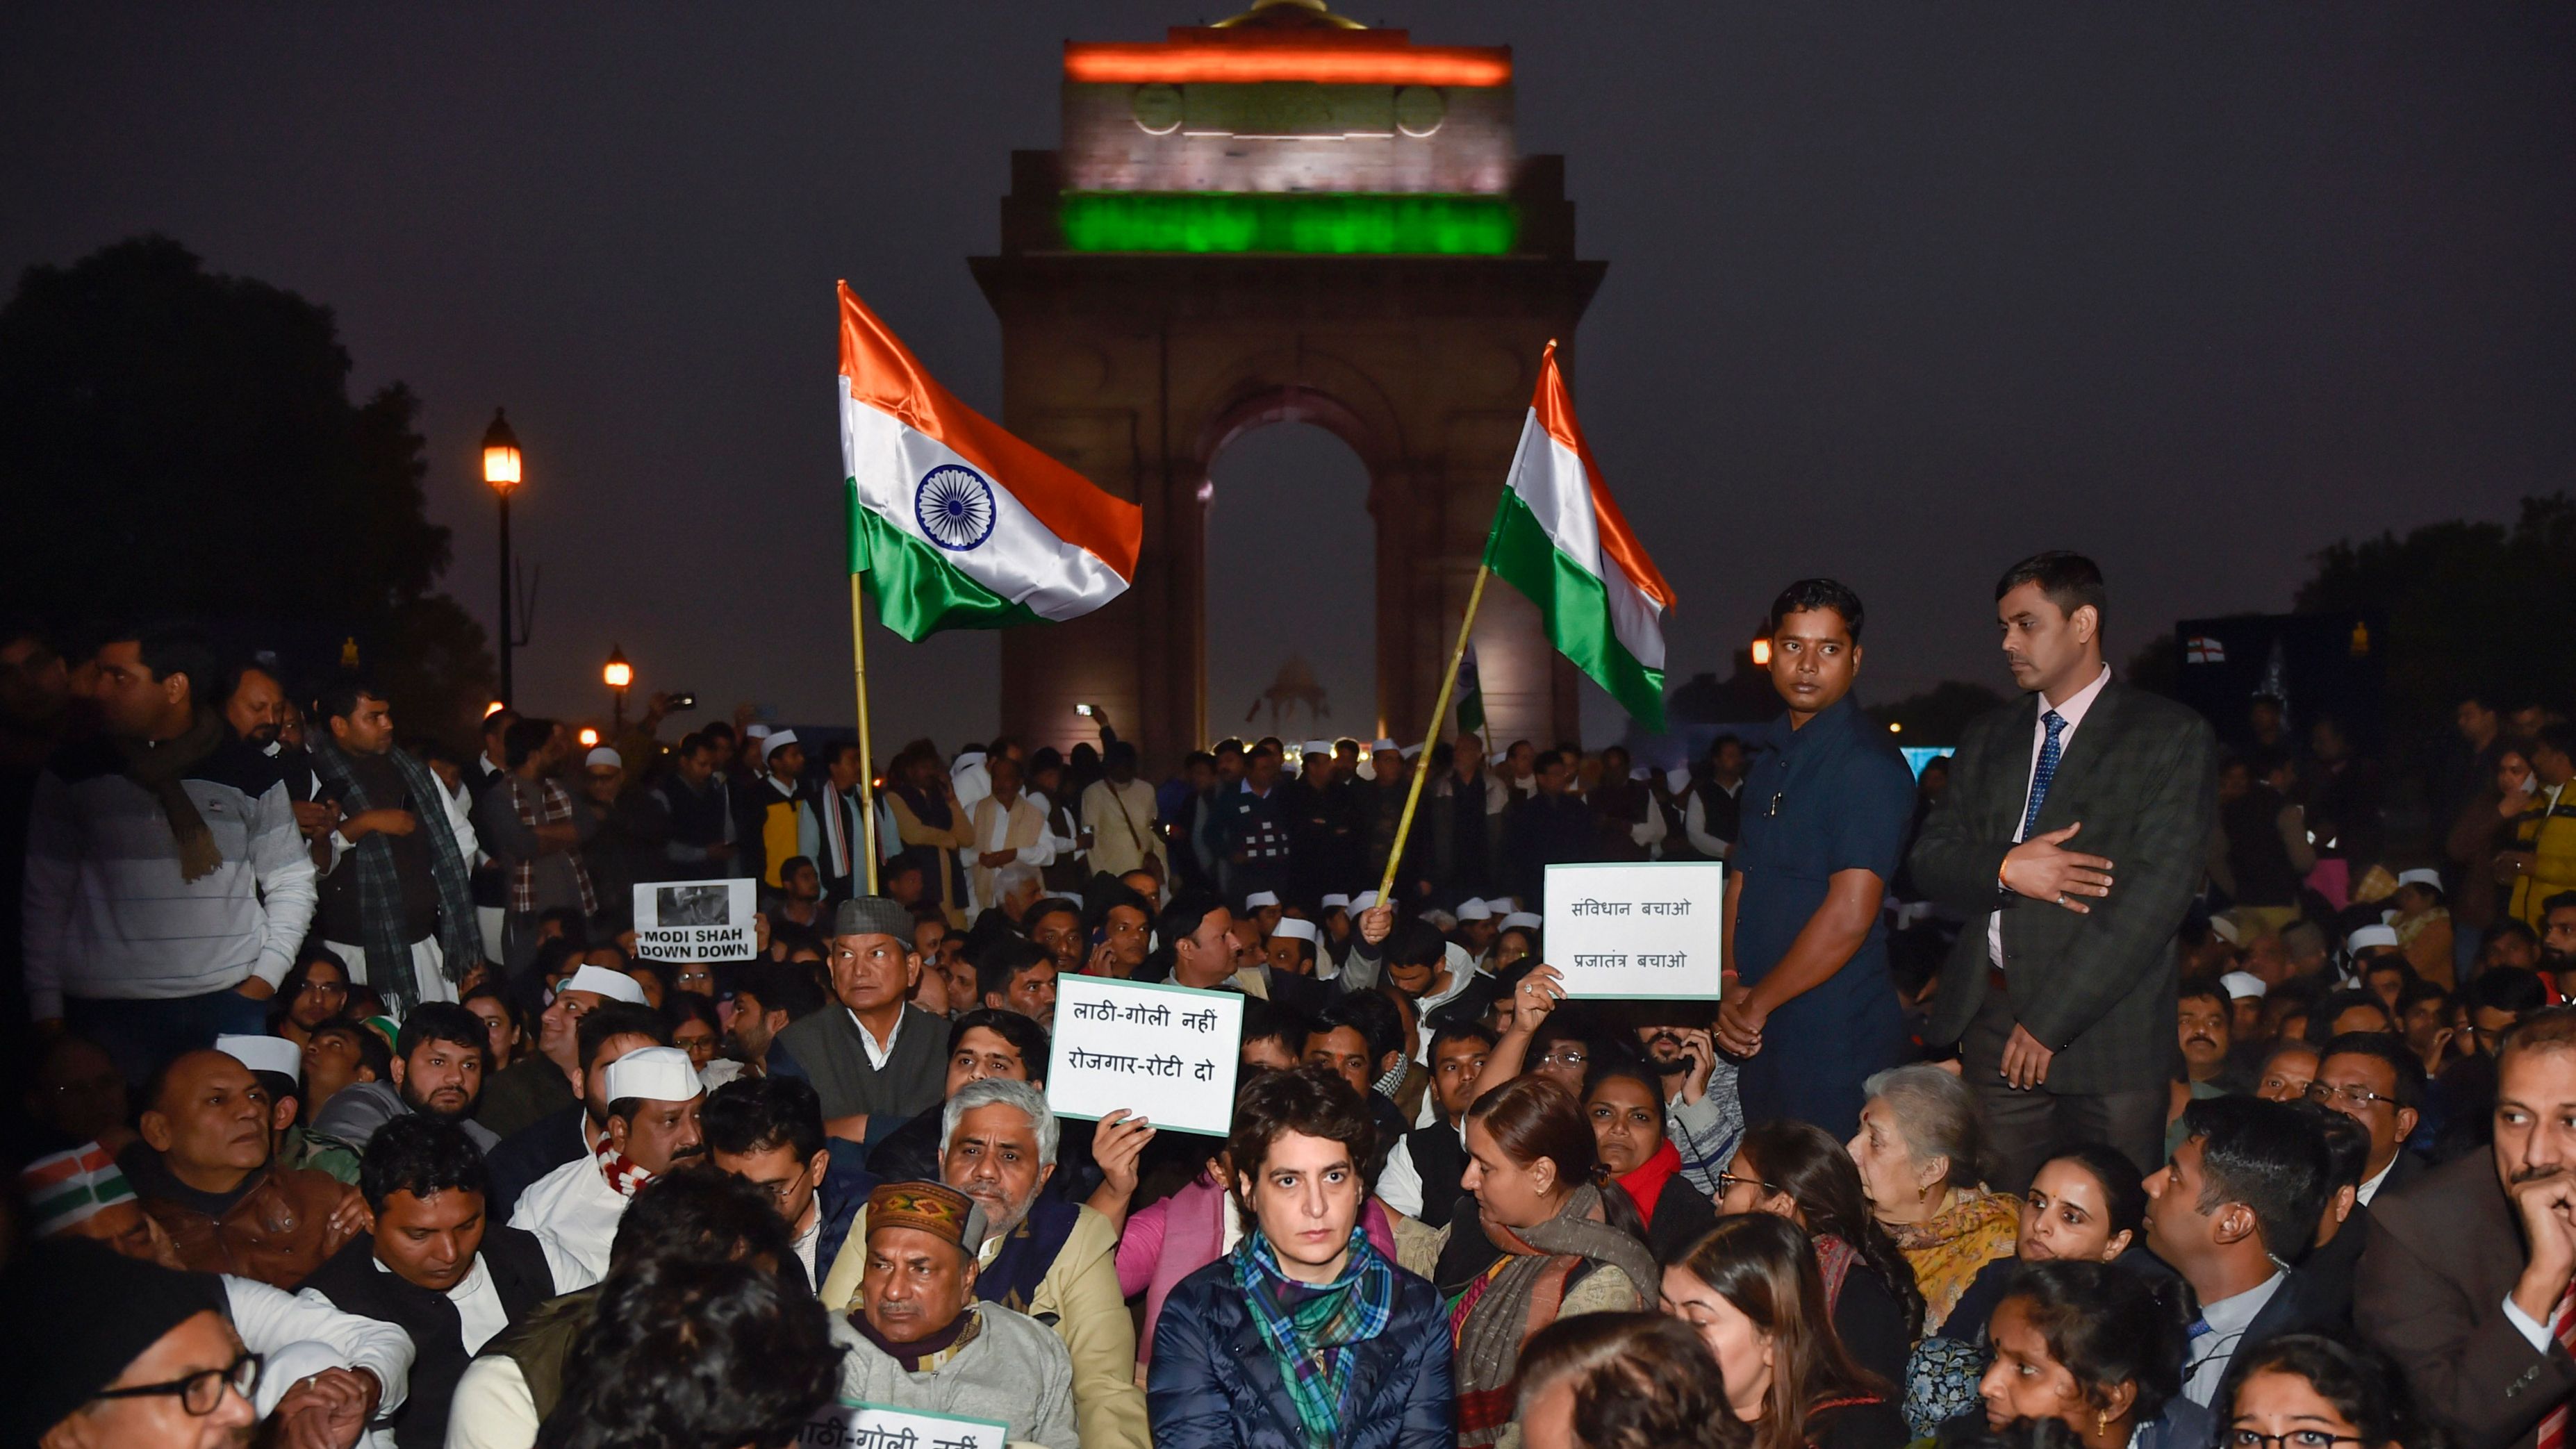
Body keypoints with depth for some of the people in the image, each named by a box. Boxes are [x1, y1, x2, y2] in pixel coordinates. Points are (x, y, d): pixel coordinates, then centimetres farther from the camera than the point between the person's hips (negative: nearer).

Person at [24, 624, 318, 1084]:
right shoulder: (71, 774, 6)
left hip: (230, 1007, 0)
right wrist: (46, 1011, 2)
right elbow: (44, 899, 8)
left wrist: (264, 980, -2)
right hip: (104, 1012, 0)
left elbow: (291, 885, 9)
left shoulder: (251, 774, 5)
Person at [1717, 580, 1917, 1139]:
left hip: (1836, 1044, -8)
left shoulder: (1868, 765, -14)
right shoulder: (1772, 759, 13)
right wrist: (1730, 990, -2)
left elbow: (1849, 919, -21)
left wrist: (1757, 1004, -12)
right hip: (1760, 1035, 8)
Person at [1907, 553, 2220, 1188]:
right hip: (1992, 1020, 4)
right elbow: (1929, 858, 13)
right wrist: (2005, 869, -11)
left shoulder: (2173, 738, -1)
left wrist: (2050, 1018, -12)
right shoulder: (1986, 739, 17)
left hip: (2108, 1029, -4)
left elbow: (2157, 891, -9)